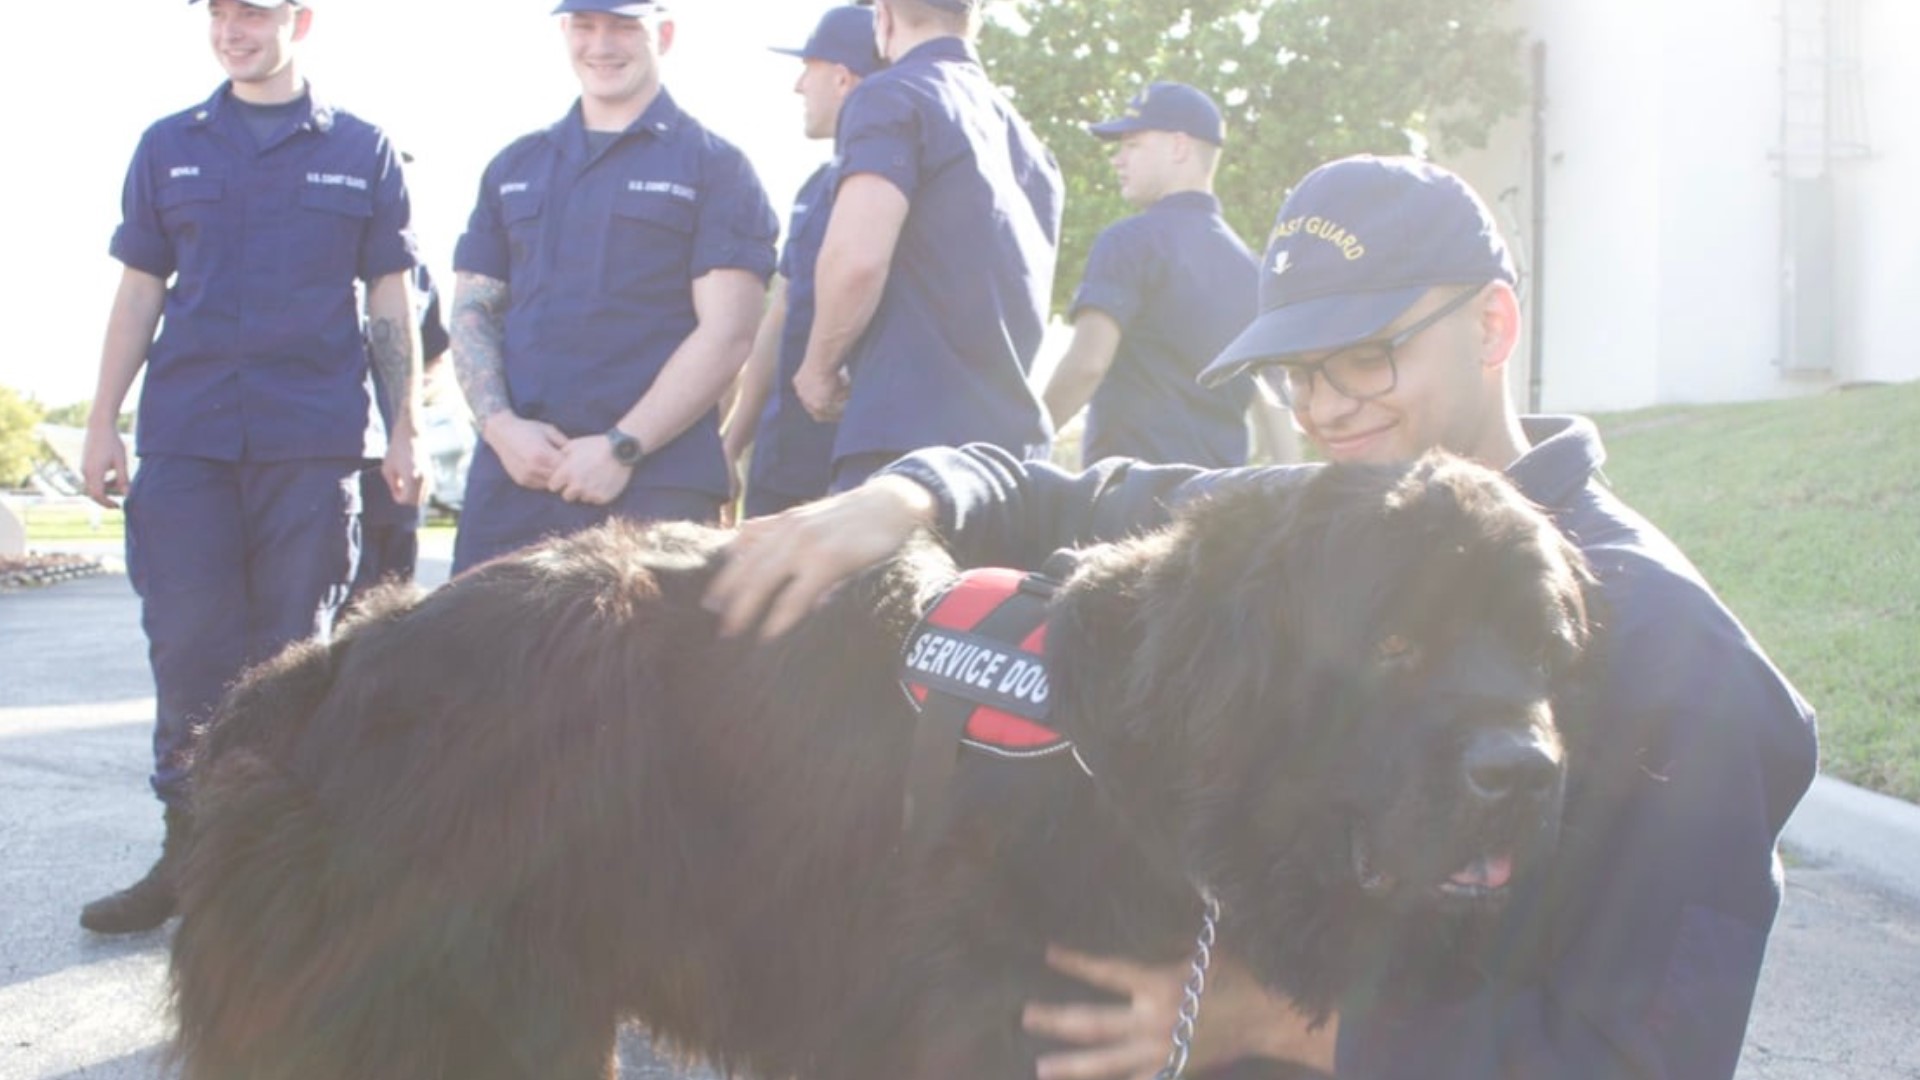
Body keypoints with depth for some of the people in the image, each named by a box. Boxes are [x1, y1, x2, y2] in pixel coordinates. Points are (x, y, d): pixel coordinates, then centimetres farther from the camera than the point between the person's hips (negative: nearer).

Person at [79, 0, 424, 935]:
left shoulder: (361, 150, 8)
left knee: (293, 653, 2)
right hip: (185, 436, 2)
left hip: (312, 438, -2)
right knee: (188, 648, 0)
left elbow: (390, 304, 9)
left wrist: (401, 431, 4)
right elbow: (138, 293, 14)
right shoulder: (170, 147, 13)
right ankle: (190, 849, 9)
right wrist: (103, 423, 9)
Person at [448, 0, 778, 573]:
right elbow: (472, 310, 15)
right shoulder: (514, 167, 19)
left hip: (654, 484, -4)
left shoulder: (715, 167, 4)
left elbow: (725, 334, -5)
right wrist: (500, 424, -3)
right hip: (511, 475, 4)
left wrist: (622, 447, -12)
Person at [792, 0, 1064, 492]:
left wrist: (819, 369, 0)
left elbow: (856, 258, -16)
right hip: (1014, 440, 8)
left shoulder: (893, 97, -3)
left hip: (907, 434, -8)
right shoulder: (1026, 142, 21)